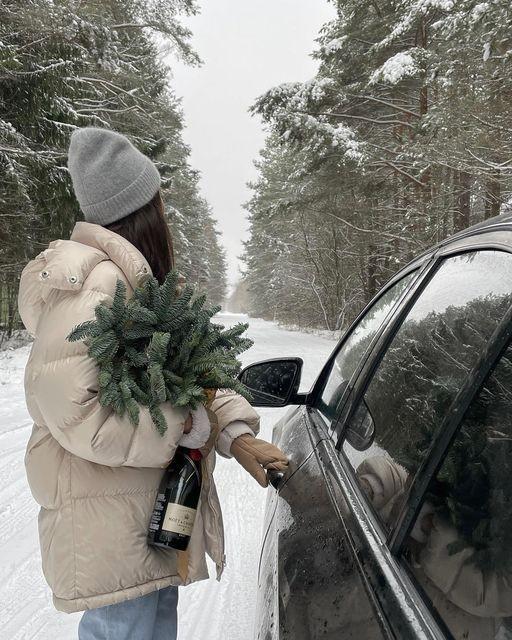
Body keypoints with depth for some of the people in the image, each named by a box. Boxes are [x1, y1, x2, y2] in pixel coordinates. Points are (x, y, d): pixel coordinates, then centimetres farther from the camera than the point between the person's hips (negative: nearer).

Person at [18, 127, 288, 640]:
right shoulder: (91, 284, -22)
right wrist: (188, 425, -21)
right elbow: (74, 412, -29)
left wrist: (236, 434, -4)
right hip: (111, 530, -10)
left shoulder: (136, 282, 10)